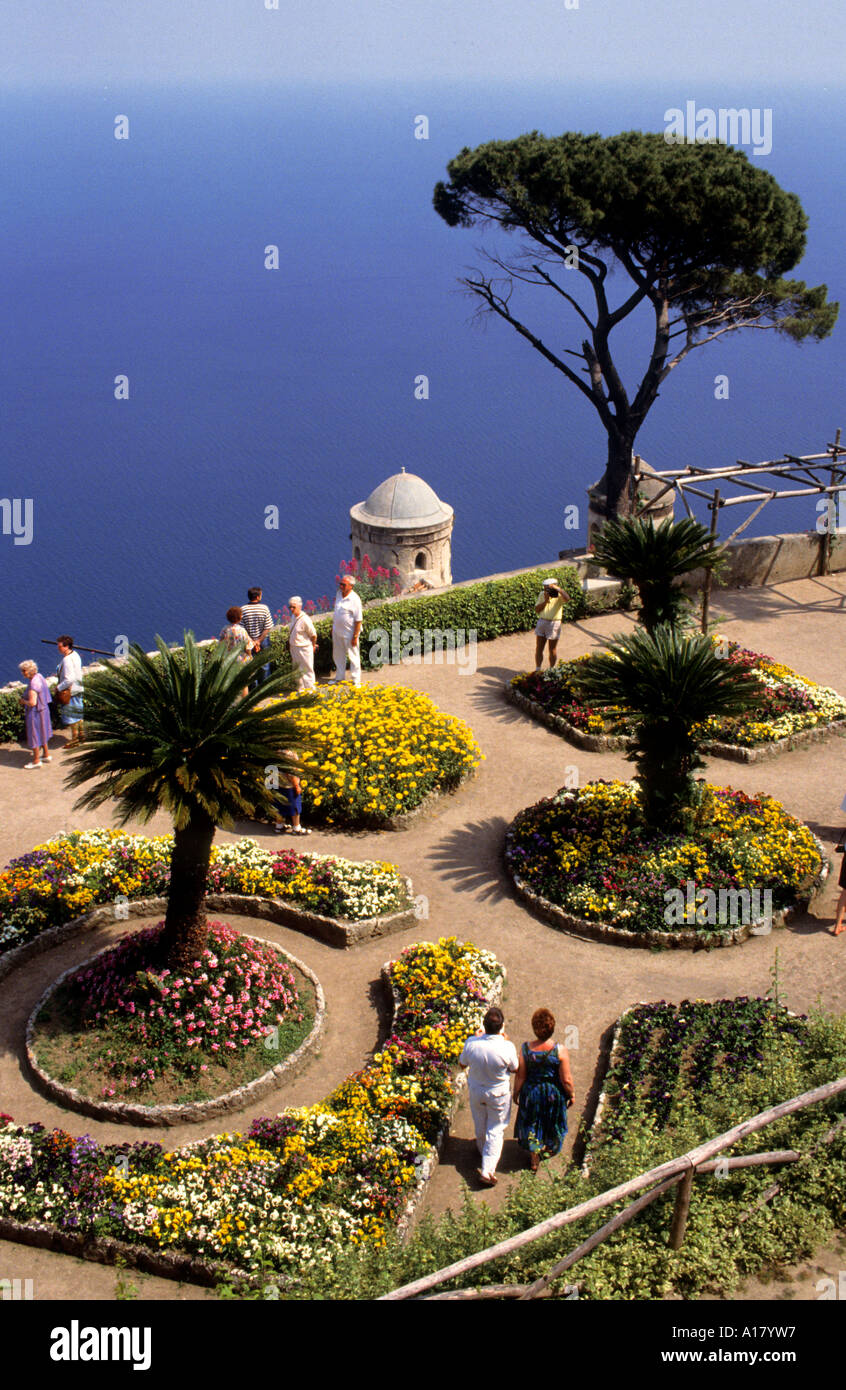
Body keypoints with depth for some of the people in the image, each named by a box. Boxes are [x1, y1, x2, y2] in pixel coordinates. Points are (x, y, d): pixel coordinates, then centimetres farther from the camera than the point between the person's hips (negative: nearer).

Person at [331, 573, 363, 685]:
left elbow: (359, 620, -19)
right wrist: (333, 626, 17)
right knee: (338, 655, 21)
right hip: (337, 631, 7)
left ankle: (356, 680, 19)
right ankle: (340, 676, 39)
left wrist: (355, 637, -18)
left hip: (349, 633, -7)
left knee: (353, 656, 6)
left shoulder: (355, 600, -22)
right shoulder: (339, 594, -1)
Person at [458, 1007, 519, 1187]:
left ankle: (483, 1150, 54)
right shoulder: (507, 1047, -32)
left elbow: (462, 1063, -6)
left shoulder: (471, 1043, -27)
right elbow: (514, 1068, -10)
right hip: (499, 1094, -2)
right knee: (496, 1130, 15)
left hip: (475, 1091, 3)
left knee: (480, 1124, 28)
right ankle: (487, 1170, 13)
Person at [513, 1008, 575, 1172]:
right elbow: (566, 1080, -18)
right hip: (554, 1094, 0)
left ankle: (534, 1155, 28)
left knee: (531, 1122, 25)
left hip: (531, 1092, 0)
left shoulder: (525, 1049, -24)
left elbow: (520, 1077, -13)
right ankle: (550, 1148, 52)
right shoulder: (560, 1051, -28)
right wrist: (572, 1095, 1)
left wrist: (516, 1093, 5)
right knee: (553, 1120, 28)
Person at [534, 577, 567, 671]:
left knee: (552, 650, 7)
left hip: (554, 624, -4)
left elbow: (566, 598, -32)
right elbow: (537, 610, -1)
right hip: (542, 622, 4)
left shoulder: (559, 595, -8)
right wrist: (545, 601, -14)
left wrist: (558, 589, -38)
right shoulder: (542, 594, 4)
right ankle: (537, 670, 18)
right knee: (539, 648, 8)